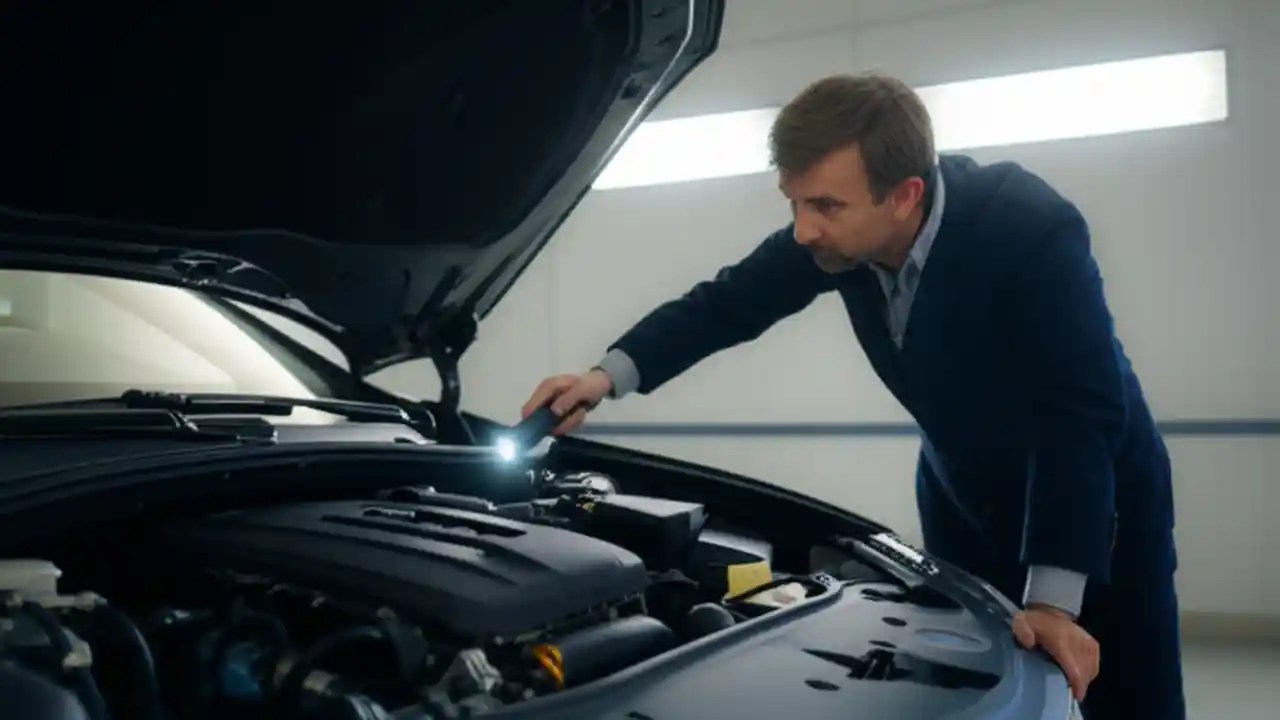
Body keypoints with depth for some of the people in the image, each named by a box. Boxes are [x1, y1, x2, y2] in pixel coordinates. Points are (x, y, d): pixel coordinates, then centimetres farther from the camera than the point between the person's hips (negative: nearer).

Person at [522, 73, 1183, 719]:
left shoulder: (1032, 229, -34)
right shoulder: (836, 227, -19)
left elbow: (1082, 414, -36)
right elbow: (727, 301, -8)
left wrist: (1052, 599, -40)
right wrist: (610, 375, -23)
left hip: (1100, 492, -4)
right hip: (962, 494, 5)